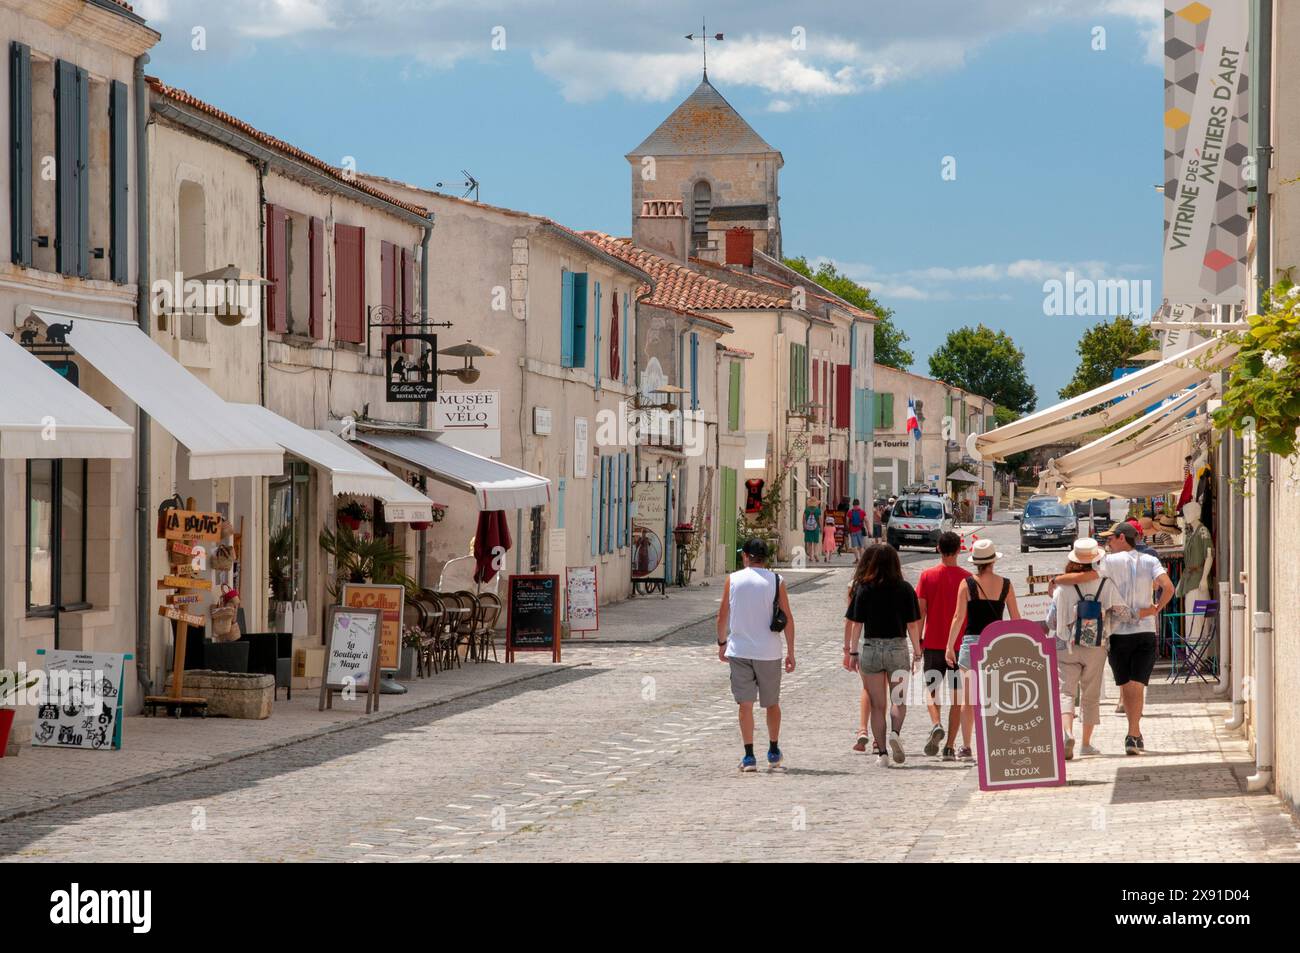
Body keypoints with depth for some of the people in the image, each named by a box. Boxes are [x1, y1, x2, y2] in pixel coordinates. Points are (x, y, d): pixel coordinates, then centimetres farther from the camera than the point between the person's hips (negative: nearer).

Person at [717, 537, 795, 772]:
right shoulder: (776, 581, -1)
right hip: (769, 651, 0)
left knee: (745, 704, 2)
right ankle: (773, 752, 24)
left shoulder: (732, 579, 0)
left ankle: (749, 756, -3)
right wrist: (790, 652, 5)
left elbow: (723, 616, 4)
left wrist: (722, 643, 18)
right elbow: (788, 619, -1)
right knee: (772, 703, 16)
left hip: (739, 650, 0)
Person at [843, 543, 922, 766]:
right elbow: (913, 624, -3)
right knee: (899, 700, 14)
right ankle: (895, 733, -13)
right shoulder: (905, 589, -3)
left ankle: (882, 752, 7)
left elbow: (856, 624, -6)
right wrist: (917, 652, 6)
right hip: (898, 647, 0)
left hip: (870, 648, 0)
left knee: (877, 705, 8)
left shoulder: (863, 589, -5)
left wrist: (851, 652, 2)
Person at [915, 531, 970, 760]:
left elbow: (920, 611, -3)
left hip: (933, 644, 0)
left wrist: (918, 643, 3)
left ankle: (936, 725, -14)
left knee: (931, 689, 14)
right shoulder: (966, 578, -2)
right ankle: (950, 747, 3)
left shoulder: (927, 576, -2)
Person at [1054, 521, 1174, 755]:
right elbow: (1168, 588, -12)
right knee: (1137, 684, -1)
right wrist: (1156, 609, -1)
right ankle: (1134, 735, -13)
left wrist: (1055, 580, 0)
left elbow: (1082, 577, -14)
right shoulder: (1150, 561, 3)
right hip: (1145, 631, 1)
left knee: (1125, 685, 12)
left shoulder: (1112, 561, -4)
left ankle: (1135, 734, 17)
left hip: (1119, 633, -1)